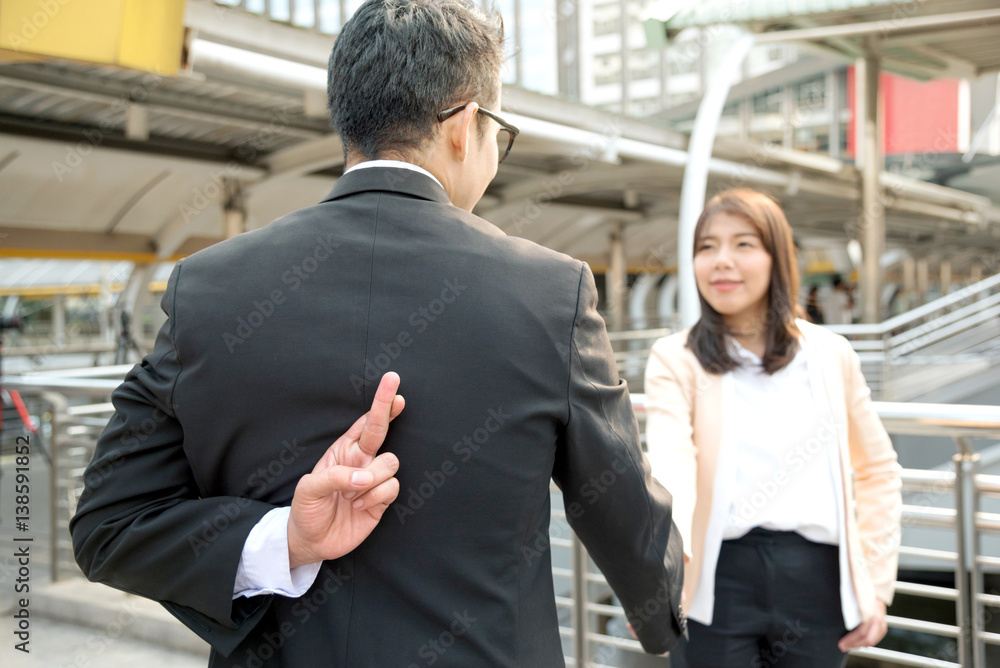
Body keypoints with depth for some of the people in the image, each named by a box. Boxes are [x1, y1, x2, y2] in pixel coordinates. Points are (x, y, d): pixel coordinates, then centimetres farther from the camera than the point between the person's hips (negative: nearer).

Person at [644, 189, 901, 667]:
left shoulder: (830, 355, 8)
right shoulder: (675, 359, -3)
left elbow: (877, 469, 15)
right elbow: (670, 465, -19)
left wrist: (877, 584, 9)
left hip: (818, 579, 3)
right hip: (719, 580, -3)